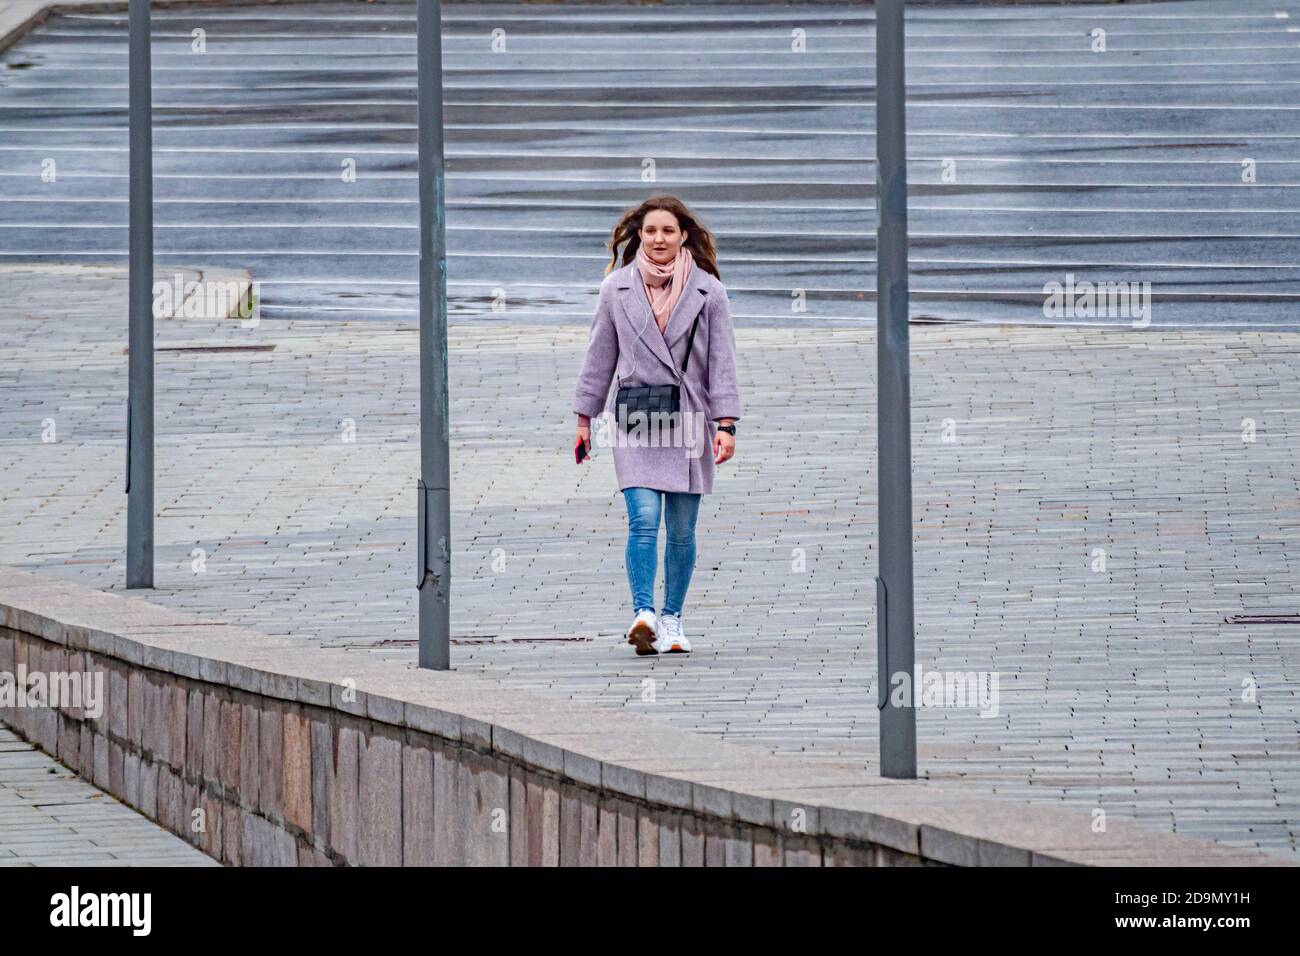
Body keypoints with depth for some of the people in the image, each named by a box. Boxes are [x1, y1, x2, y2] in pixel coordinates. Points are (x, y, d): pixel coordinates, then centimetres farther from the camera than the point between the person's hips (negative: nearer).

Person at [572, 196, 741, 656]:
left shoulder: (707, 290, 3)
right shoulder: (617, 289, 5)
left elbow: (722, 360, 2)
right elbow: (600, 355, 11)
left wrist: (725, 423, -6)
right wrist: (584, 418, 11)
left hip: (688, 421, 1)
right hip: (636, 423, 0)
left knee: (681, 529, 5)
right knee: (644, 519, -15)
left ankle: (672, 619, 16)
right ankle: (643, 613, -23)